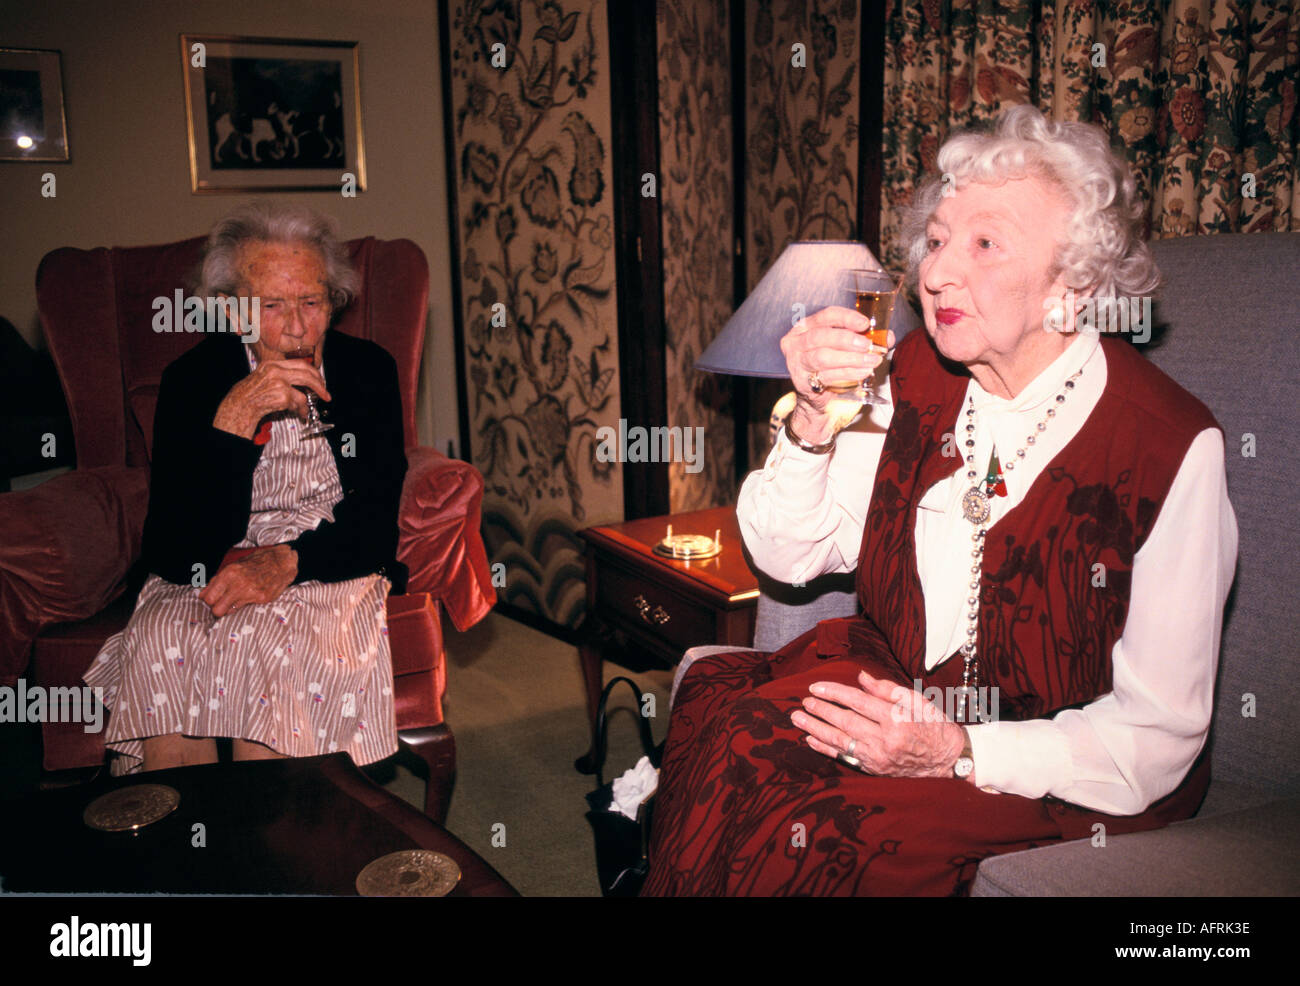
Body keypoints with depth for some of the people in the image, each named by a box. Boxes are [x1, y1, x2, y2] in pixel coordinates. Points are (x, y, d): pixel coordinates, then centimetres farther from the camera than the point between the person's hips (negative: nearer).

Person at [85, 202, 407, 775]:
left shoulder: (367, 369, -4)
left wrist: (287, 561, -22)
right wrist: (233, 419, -27)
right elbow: (175, 556, -17)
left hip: (328, 564, -1)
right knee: (157, 641, -29)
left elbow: (377, 523, -4)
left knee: (257, 637, -31)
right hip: (209, 573, 1)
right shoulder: (191, 379, -7)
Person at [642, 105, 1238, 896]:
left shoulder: (1172, 446, -20)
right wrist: (813, 423, -17)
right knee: (718, 713, -20)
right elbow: (791, 555, 1)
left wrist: (958, 753, -27)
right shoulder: (920, 373, -4)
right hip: (902, 685, 5)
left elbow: (1158, 734, -16)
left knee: (819, 830, -26)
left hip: (1061, 766, -4)